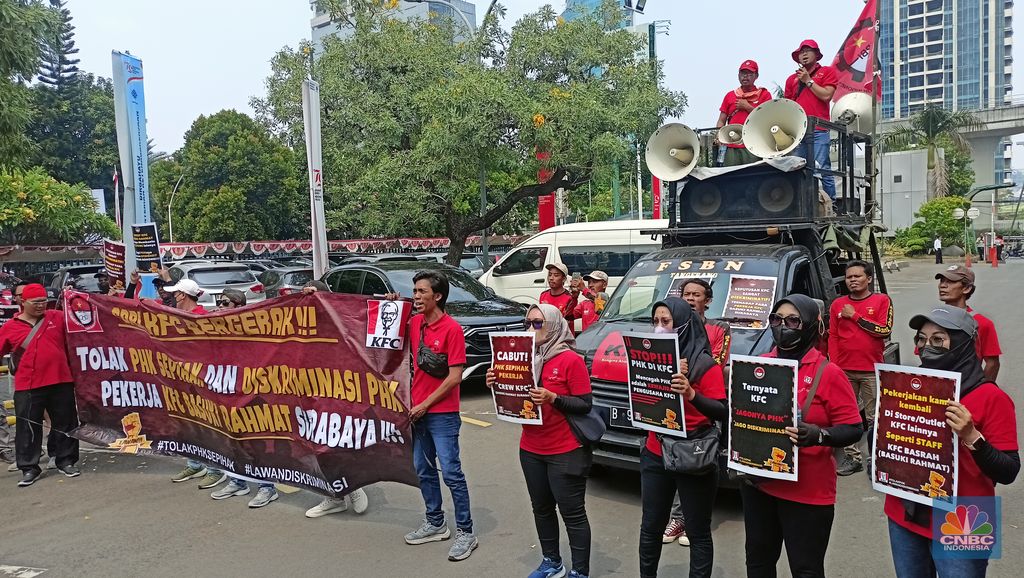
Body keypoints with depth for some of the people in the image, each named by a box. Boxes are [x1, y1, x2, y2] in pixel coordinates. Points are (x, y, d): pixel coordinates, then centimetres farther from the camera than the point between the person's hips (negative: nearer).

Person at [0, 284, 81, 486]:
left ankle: (66, 461, 22)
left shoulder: (58, 317, 5)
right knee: (28, 428, 4)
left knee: (65, 423, 9)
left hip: (61, 382, 1)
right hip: (28, 387, -1)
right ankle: (29, 468, 14)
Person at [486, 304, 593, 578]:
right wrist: (497, 384, -6)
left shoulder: (571, 360, -13)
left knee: (572, 513, 2)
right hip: (531, 450, 7)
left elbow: (585, 405, -14)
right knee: (541, 509, 17)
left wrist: (552, 398, -26)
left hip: (566, 452, -7)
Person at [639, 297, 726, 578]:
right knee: (650, 527, 17)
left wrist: (691, 394, -33)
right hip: (655, 455, 5)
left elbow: (723, 412, -16)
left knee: (698, 532, 6)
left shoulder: (705, 364, -12)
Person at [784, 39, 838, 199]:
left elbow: (826, 95, -4)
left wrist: (808, 81, 1)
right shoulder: (792, 79, 21)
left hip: (818, 130, -4)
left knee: (822, 169, -10)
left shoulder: (827, 71, 10)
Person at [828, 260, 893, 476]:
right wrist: (833, 365, 3)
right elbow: (833, 337, 11)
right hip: (844, 371, 3)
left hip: (872, 371, -3)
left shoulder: (882, 301, 3)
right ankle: (852, 457, 14)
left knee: (874, 418, 2)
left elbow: (885, 330, -9)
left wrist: (856, 316, -9)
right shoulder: (837, 304, 11)